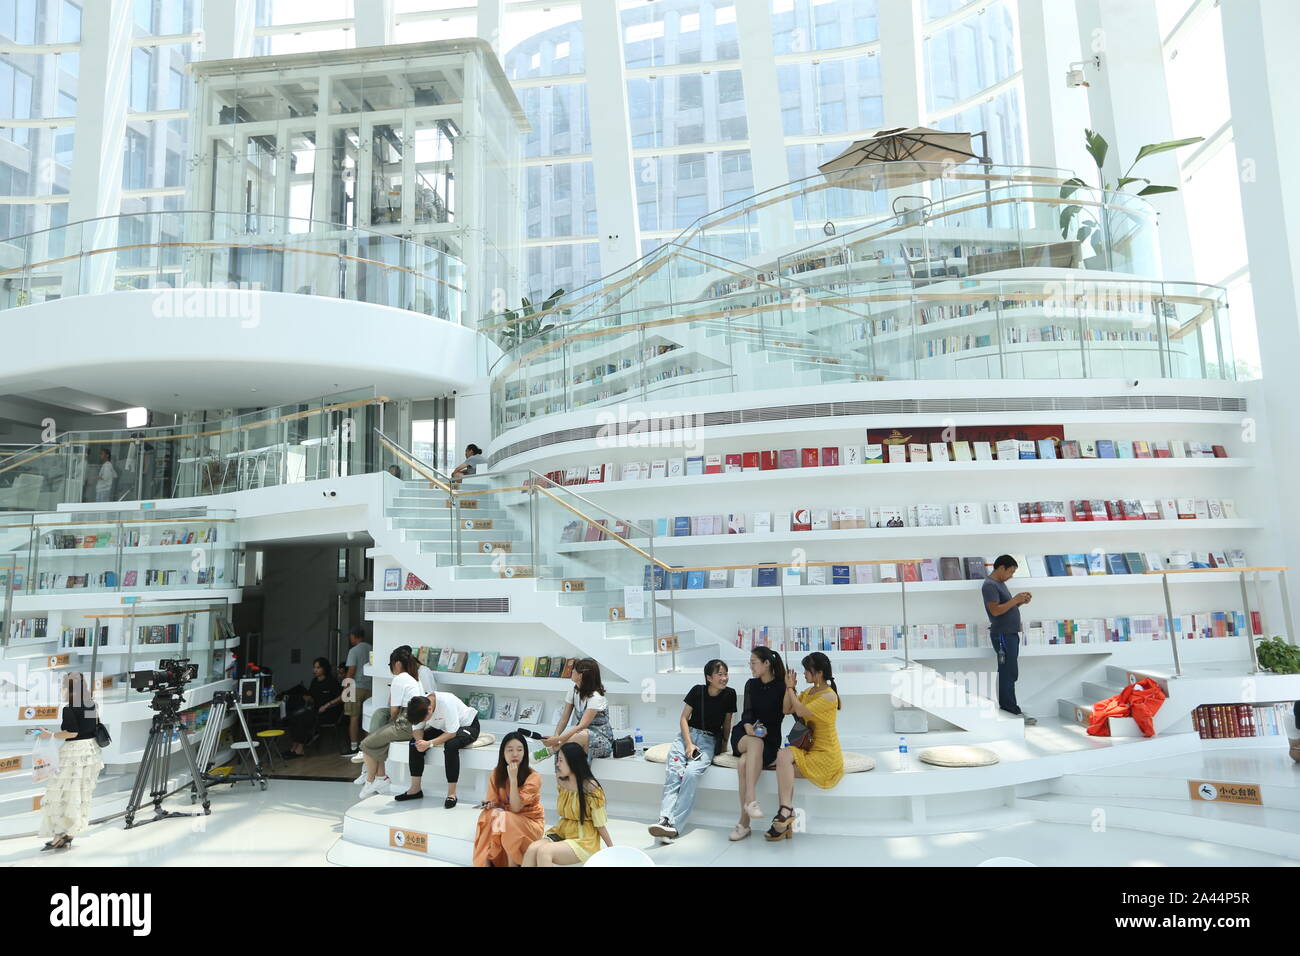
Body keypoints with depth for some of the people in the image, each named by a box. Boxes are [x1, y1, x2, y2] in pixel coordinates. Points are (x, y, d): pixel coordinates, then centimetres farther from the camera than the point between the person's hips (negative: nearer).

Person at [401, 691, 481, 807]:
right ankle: (415, 789, 0)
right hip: (443, 728, 7)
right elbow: (417, 728, -7)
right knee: (415, 743, -10)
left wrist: (429, 743, -39)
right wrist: (419, 742, -28)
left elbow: (452, 733, -33)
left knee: (450, 745, -36)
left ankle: (451, 794, -26)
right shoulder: (420, 707, -17)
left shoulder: (446, 703, -36)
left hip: (467, 726, -7)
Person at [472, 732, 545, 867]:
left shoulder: (533, 777, -18)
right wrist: (489, 805, -23)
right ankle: (486, 862, -21)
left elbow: (515, 808, -23)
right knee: (487, 816, -27)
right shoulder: (496, 774, -4)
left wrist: (513, 779, -29)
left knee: (504, 820, -32)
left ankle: (512, 863, -16)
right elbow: (494, 803, 0)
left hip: (530, 822, -4)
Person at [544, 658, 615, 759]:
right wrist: (555, 736, -20)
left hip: (602, 739, -6)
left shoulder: (596, 697, -19)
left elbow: (582, 725, -27)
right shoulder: (574, 691, 2)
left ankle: (549, 752, -30)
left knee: (583, 735, -38)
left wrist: (558, 739, -37)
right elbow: (564, 719, 0)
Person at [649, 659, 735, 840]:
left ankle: (674, 825, -33)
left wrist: (724, 745, 6)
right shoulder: (698, 691, -1)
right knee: (673, 771, -28)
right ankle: (666, 818, -39)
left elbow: (727, 722, 11)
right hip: (688, 734, 1)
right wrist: (689, 744, -10)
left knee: (692, 773, -30)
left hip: (710, 740, -1)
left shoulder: (729, 694, 0)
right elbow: (683, 718, 1)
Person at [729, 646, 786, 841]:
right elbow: (747, 712, -1)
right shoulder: (751, 684, 11)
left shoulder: (781, 687, 0)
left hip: (769, 739, -2)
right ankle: (751, 800, -44)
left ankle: (744, 823, -31)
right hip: (744, 736, 2)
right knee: (756, 743, -35)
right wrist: (749, 727, -20)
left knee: (745, 762, -32)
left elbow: (779, 717, -1)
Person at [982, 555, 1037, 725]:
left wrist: (1020, 601, 6)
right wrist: (1016, 600, -16)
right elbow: (995, 610, -22)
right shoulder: (990, 585, -14)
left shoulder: (1000, 583, 18)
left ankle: (1007, 708, 17)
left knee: (1008, 674, 12)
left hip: (1010, 634, 10)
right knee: (1009, 674, -8)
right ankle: (1012, 712, -6)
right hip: (1002, 635, -10)